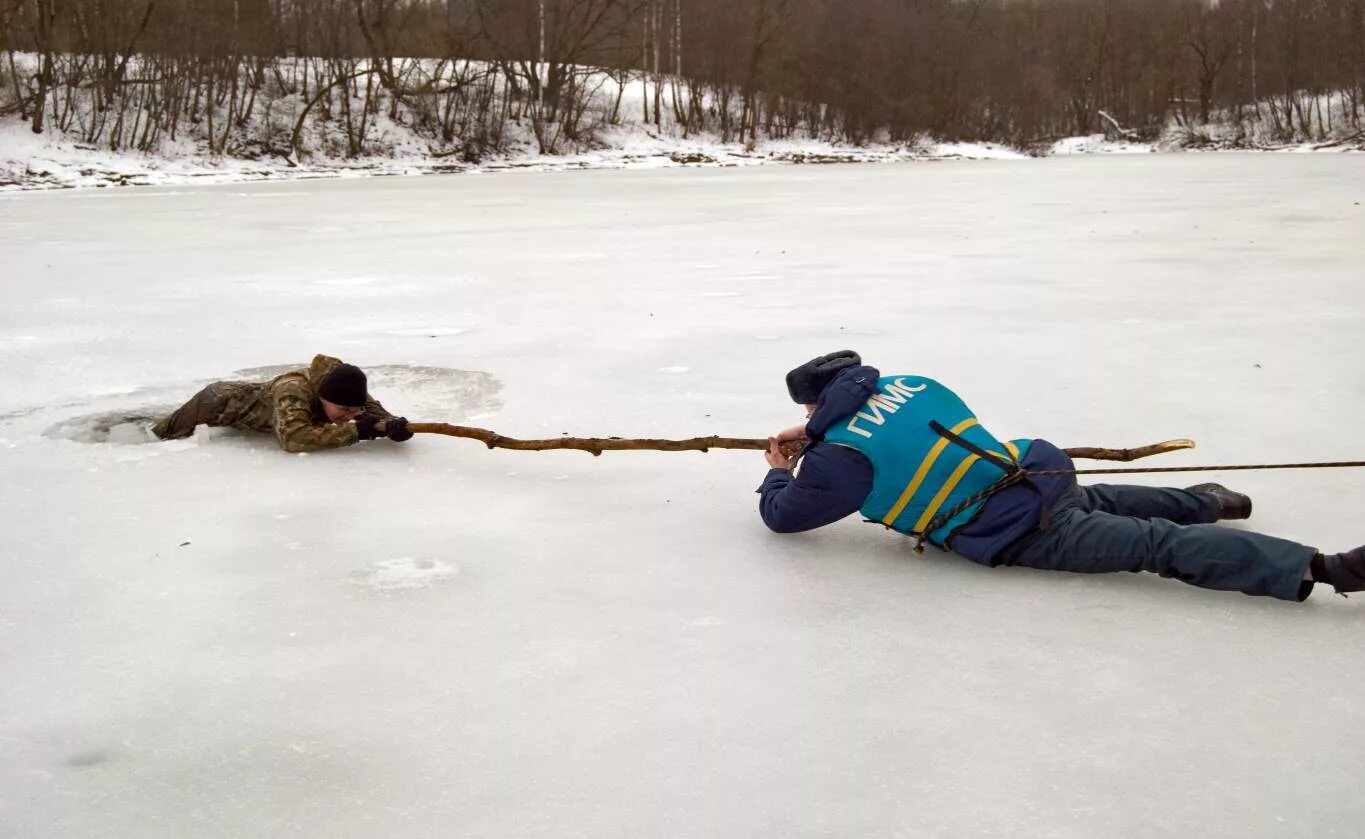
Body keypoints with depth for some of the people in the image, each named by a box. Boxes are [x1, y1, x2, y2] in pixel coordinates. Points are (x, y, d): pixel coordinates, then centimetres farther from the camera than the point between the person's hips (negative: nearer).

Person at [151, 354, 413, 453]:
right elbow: (294, 438, -64)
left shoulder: (346, 388, -33)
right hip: (225, 403, -7)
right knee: (161, 436, 12)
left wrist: (392, 425, -48)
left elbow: (374, 410, -23)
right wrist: (353, 431, -63)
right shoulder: (293, 390, -51)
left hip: (263, 392, 7)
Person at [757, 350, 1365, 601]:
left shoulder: (840, 457, -4)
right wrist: (813, 436, 39)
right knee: (1093, 499, 40)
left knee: (1158, 544, -12)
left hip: (1016, 535, -7)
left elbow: (783, 516, 6)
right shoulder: (907, 384, 18)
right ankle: (1203, 503, 49)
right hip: (1039, 475, 7)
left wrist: (779, 474, 28)